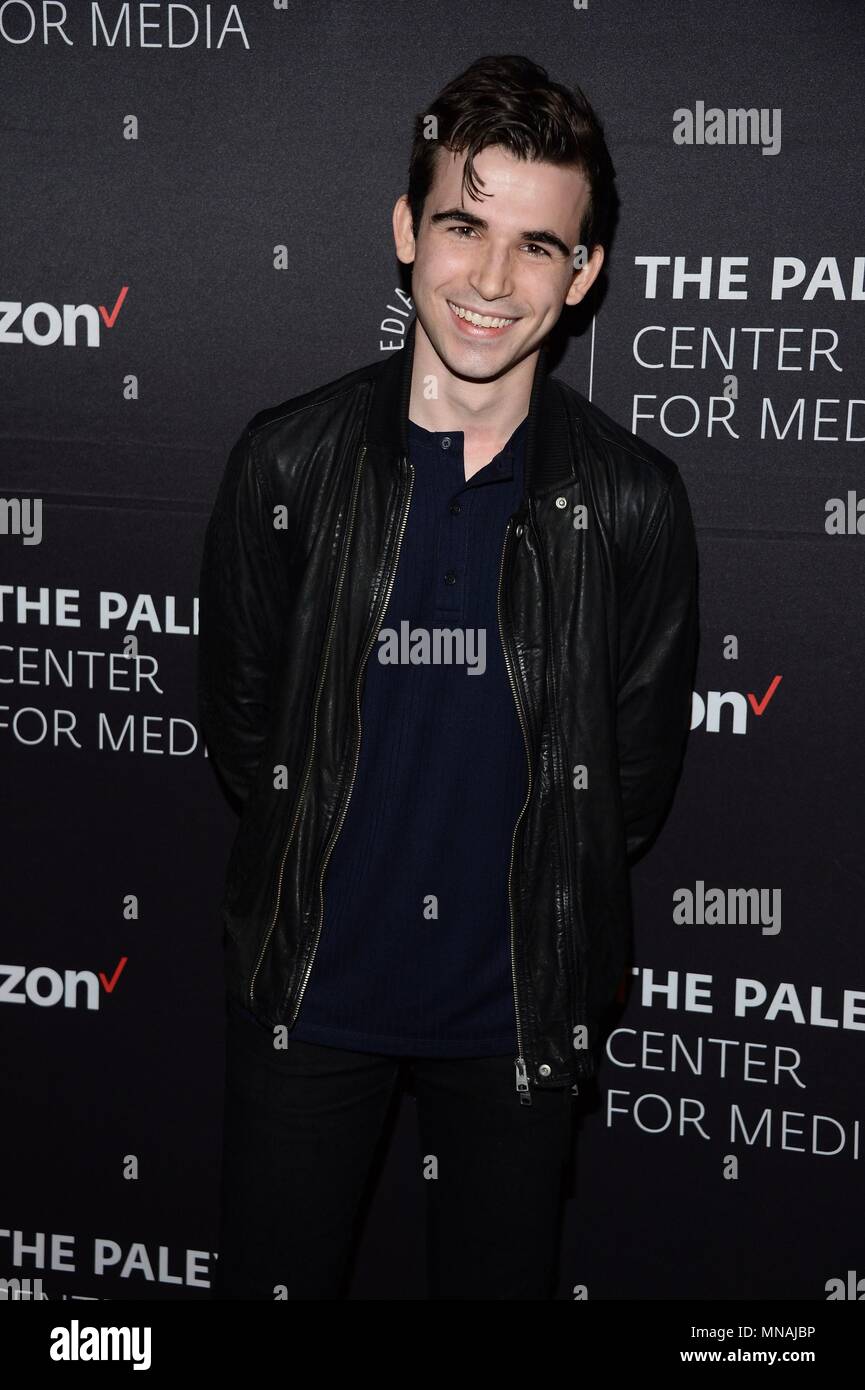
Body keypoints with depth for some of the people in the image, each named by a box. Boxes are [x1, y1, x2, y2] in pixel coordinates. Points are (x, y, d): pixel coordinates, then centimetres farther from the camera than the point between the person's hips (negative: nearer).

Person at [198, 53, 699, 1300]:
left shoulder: (632, 503, -10)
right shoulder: (291, 462, -9)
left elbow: (637, 773, 1)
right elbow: (240, 717, 2)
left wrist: (525, 892, 4)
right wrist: (340, 864, 4)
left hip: (520, 1003, 0)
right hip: (307, 986, 0)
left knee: (499, 1278, 18)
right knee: (271, 1279, 15)